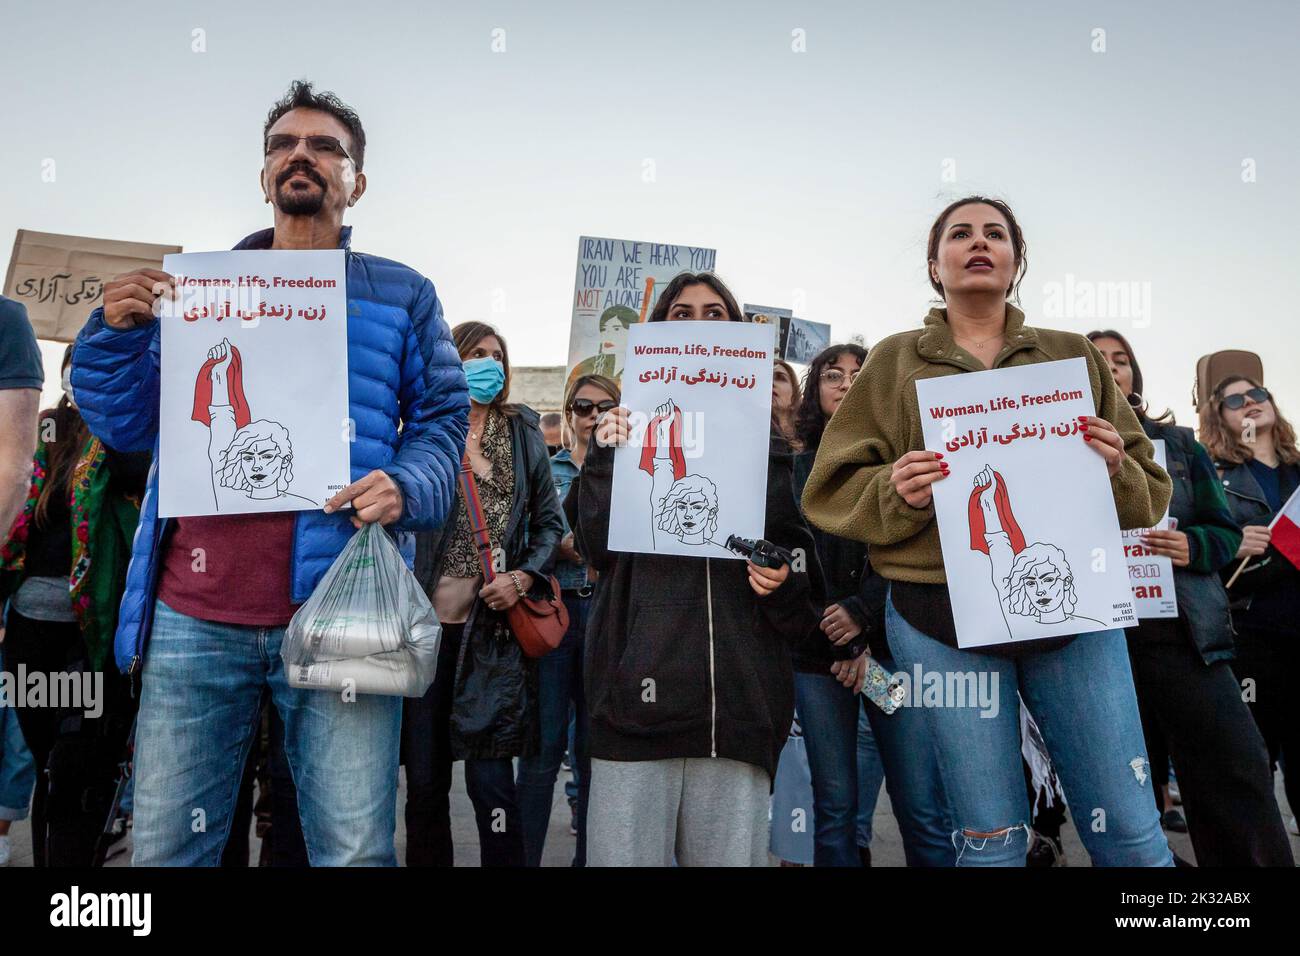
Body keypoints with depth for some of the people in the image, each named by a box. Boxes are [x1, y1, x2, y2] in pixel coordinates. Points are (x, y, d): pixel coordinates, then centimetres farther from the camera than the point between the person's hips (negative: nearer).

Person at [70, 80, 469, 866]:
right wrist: (117, 334, -2)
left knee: (355, 849, 2)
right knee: (167, 848, 11)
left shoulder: (401, 294, 10)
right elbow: (127, 426, 16)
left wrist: (404, 486, -15)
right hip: (192, 613, 3)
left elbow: (443, 420, 5)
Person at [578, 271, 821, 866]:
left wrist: (784, 578, -4)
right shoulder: (628, 427, 14)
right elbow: (597, 547, 3)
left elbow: (798, 546, 18)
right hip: (642, 683, -1)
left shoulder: (765, 439, 17)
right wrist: (609, 455, -9)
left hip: (739, 694, 1)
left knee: (731, 852, 3)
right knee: (627, 851, -1)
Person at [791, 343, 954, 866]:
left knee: (923, 808, -4)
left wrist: (862, 611, -13)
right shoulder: (796, 469, 10)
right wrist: (841, 647, -6)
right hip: (817, 652, 1)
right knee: (835, 808, 3)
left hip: (892, 643, 0)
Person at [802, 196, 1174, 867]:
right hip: (942, 616, -1)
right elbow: (831, 488, 4)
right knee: (989, 839, 7)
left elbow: (1148, 492, 13)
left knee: (1132, 833, 4)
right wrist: (895, 492, -16)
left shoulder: (1073, 356, 14)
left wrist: (1115, 471, -10)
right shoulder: (896, 360, 9)